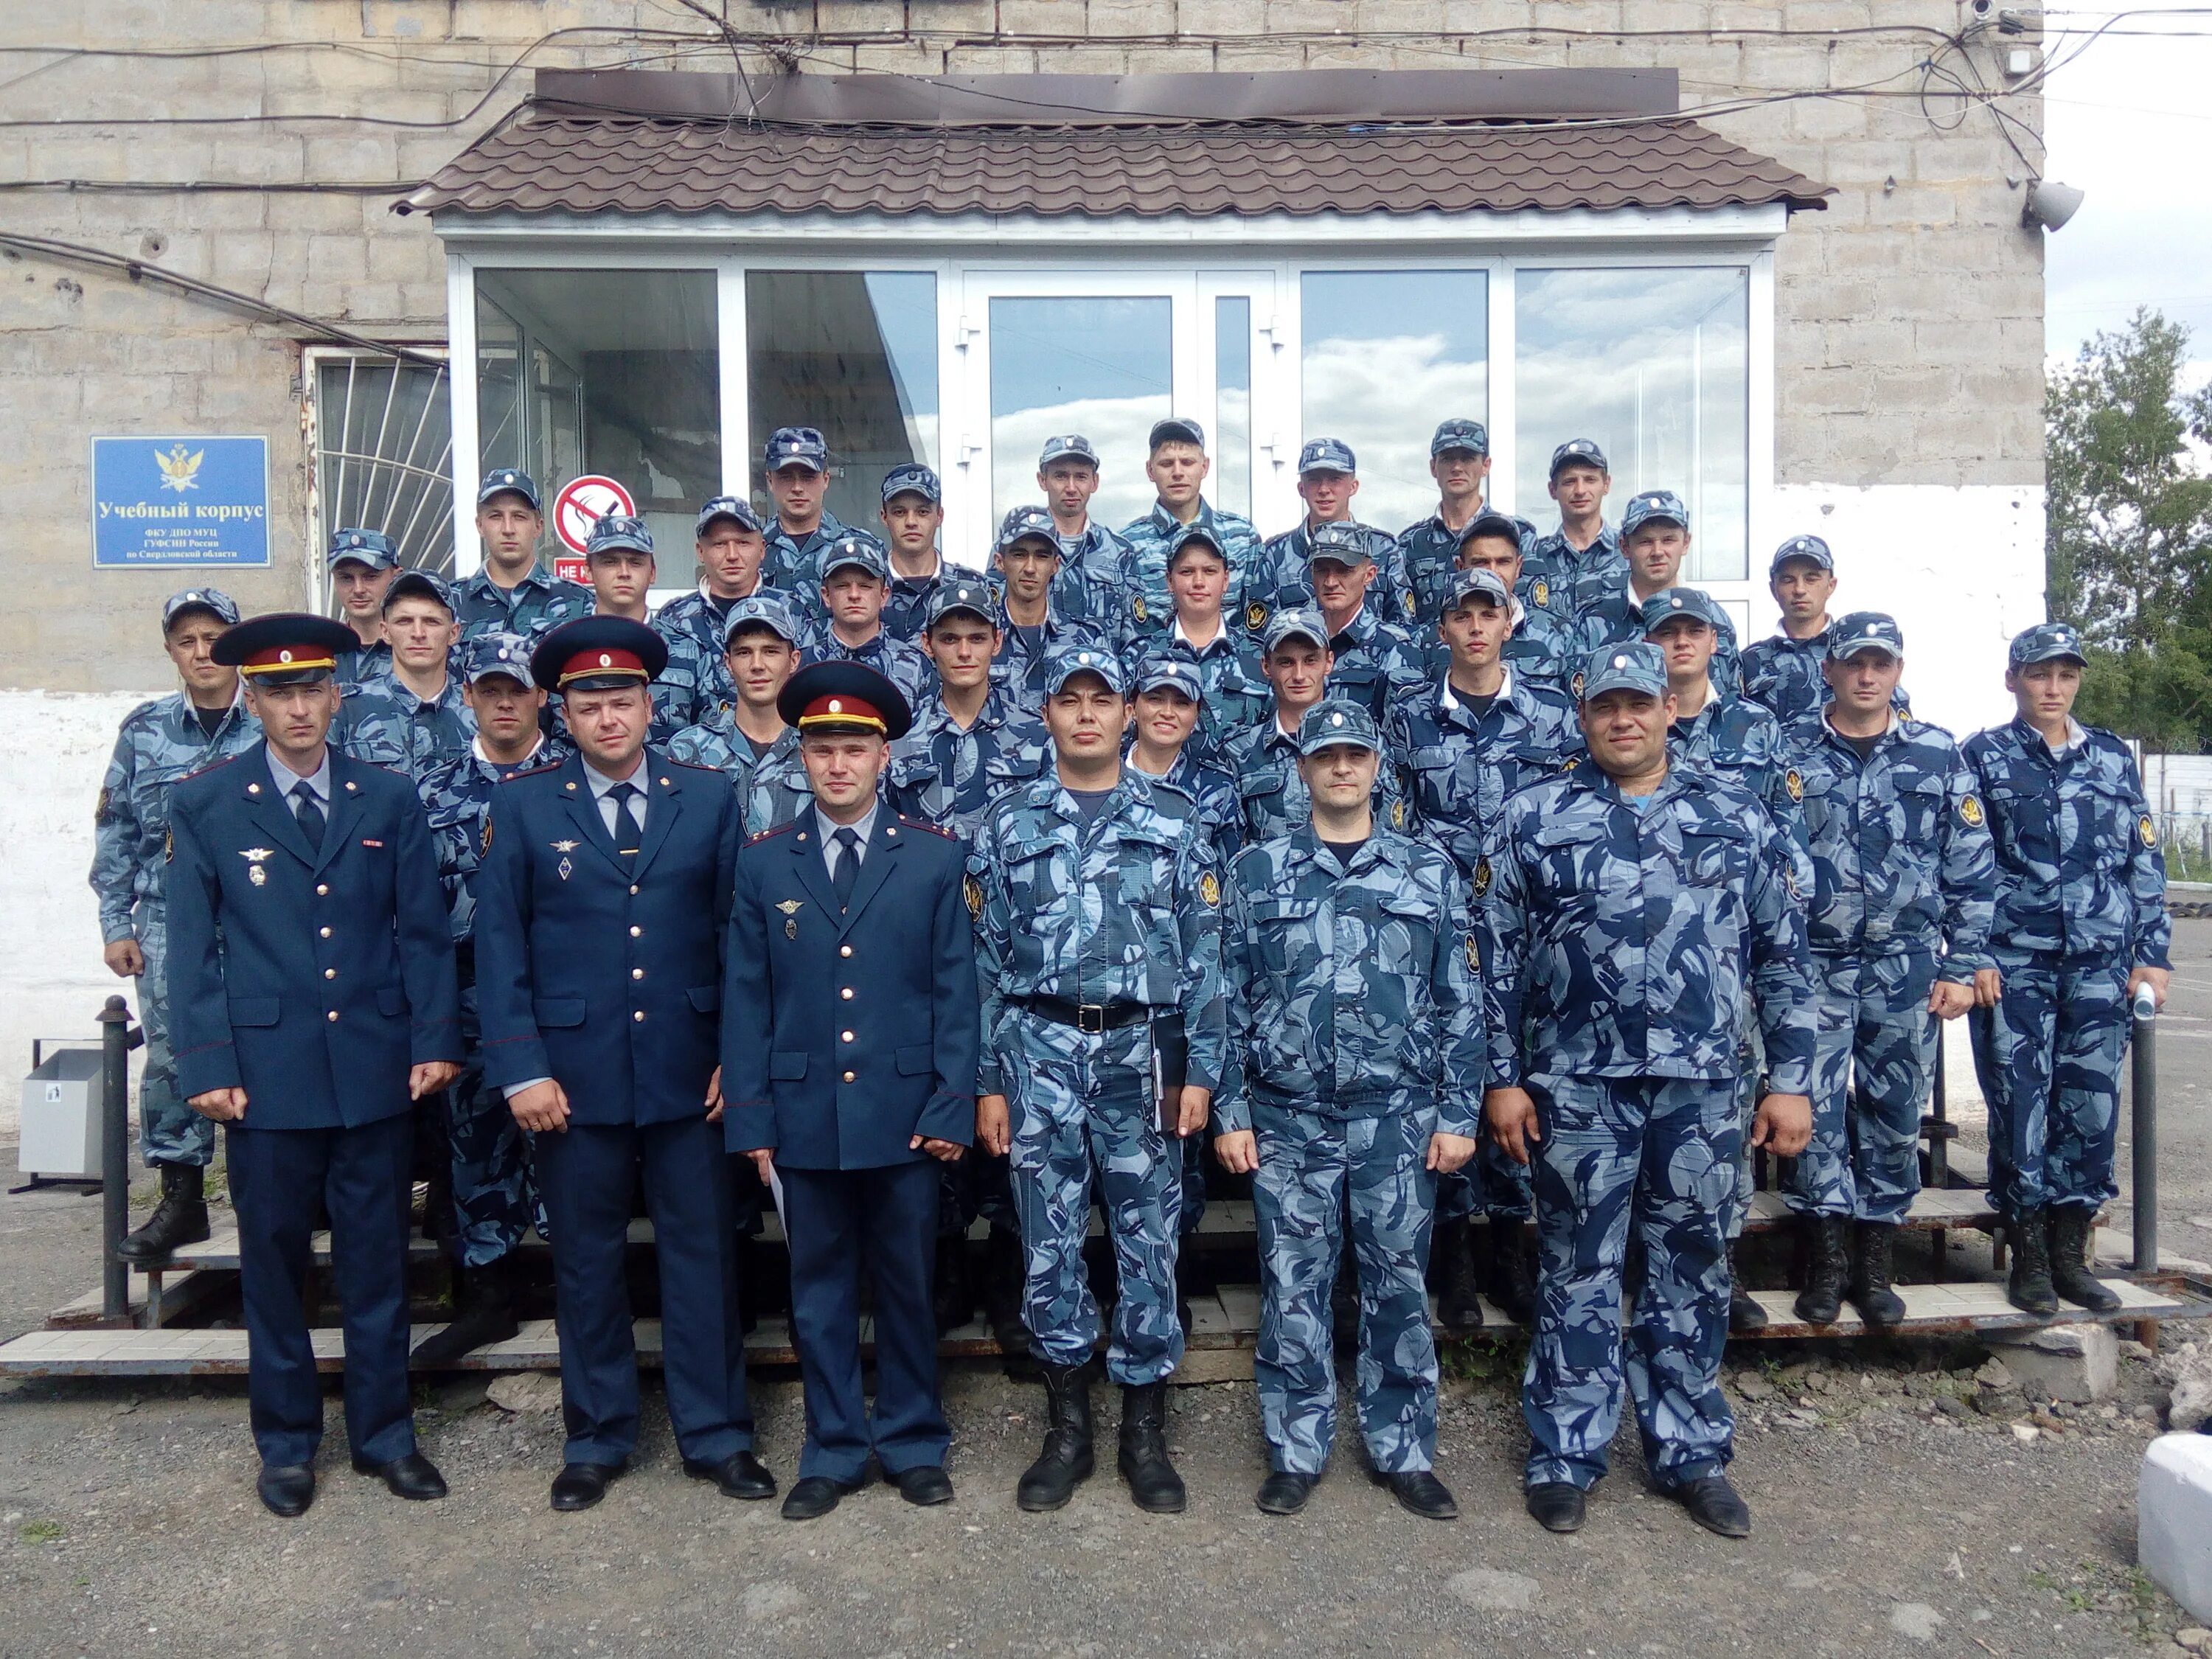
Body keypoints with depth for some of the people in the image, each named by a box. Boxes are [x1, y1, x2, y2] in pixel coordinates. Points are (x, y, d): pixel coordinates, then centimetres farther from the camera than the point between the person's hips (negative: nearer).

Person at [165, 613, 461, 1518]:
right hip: (266, 1069, -1)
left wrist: (434, 1039, -4)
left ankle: (384, 1432, 25)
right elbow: (192, 945, 0)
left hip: (375, 1068, 1)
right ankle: (286, 1442, 28)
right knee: (274, 1263, 11)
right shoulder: (204, 804, 1)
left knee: (376, 1260, 10)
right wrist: (206, 1064, -7)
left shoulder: (390, 799, 5)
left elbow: (423, 930, 4)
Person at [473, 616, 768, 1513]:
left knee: (705, 1255, 8)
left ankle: (717, 1435, 24)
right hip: (574, 1075, 0)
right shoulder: (522, 805, 2)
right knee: (586, 1263, 12)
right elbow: (500, 944, 0)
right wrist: (521, 1068, -8)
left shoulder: (710, 798, 3)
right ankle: (597, 1439, 29)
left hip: (691, 1074, 0)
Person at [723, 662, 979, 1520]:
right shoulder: (763, 862, 4)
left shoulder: (936, 857, 1)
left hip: (904, 1112, -1)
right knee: (819, 1290, 11)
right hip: (805, 1115, 1)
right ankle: (834, 1449, 27)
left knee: (907, 1286, 11)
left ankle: (914, 1442, 28)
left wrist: (951, 1107, -6)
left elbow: (956, 992, 0)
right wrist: (751, 1117, -1)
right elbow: (745, 999, 4)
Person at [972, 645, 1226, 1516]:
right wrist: (986, 1083, 1)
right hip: (1040, 1053, 1)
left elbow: (1203, 957, 4)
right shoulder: (1007, 827, 6)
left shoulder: (1171, 827, 5)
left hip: (1142, 1052, 0)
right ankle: (1067, 1426, 23)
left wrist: (1200, 1071, -2)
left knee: (1148, 1241, 6)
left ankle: (1145, 1431, 21)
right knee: (1050, 1244, 7)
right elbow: (987, 962, 5)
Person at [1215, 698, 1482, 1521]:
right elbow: (1230, 999, 3)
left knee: (1399, 1285, 9)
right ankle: (1296, 1451, 22)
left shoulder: (1430, 873, 4)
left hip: (1398, 1117, 0)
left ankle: (1404, 1451, 25)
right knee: (1292, 1288, 7)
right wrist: (1230, 1113, -1)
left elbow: (1461, 1002, 5)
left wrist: (1459, 1113, -1)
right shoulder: (1256, 872, 3)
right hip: (1288, 1119, 0)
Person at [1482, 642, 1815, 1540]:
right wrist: (1502, 1077, -1)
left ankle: (1691, 1454, 27)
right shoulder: (1535, 818, 2)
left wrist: (1791, 1079, 5)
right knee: (1580, 1274, 8)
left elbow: (1782, 954, 9)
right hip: (1576, 1086, -1)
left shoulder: (1737, 817, 7)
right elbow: (1497, 954, 3)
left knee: (1692, 1273, 11)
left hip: (1700, 1085, 2)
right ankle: (1565, 1455, 21)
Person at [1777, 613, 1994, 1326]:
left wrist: (1962, 967, 1)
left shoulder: (1940, 755, 5)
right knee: (1815, 1109, -1)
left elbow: (1972, 867, 5)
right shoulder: (1788, 753, 2)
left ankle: (1875, 1261, 20)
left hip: (1907, 966, 1)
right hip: (1814, 963, -1)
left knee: (1895, 1113, 7)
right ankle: (1828, 1257, 13)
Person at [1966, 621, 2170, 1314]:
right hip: (2014, 962, -3)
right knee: (2020, 1101, -1)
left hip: (2102, 963, 3)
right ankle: (2029, 1253, 11)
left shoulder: (2113, 758, 12)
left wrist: (2152, 955, 7)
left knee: (2092, 1101, 5)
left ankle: (2070, 1250, 18)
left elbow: (2146, 862, 13)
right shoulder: (1983, 758, 3)